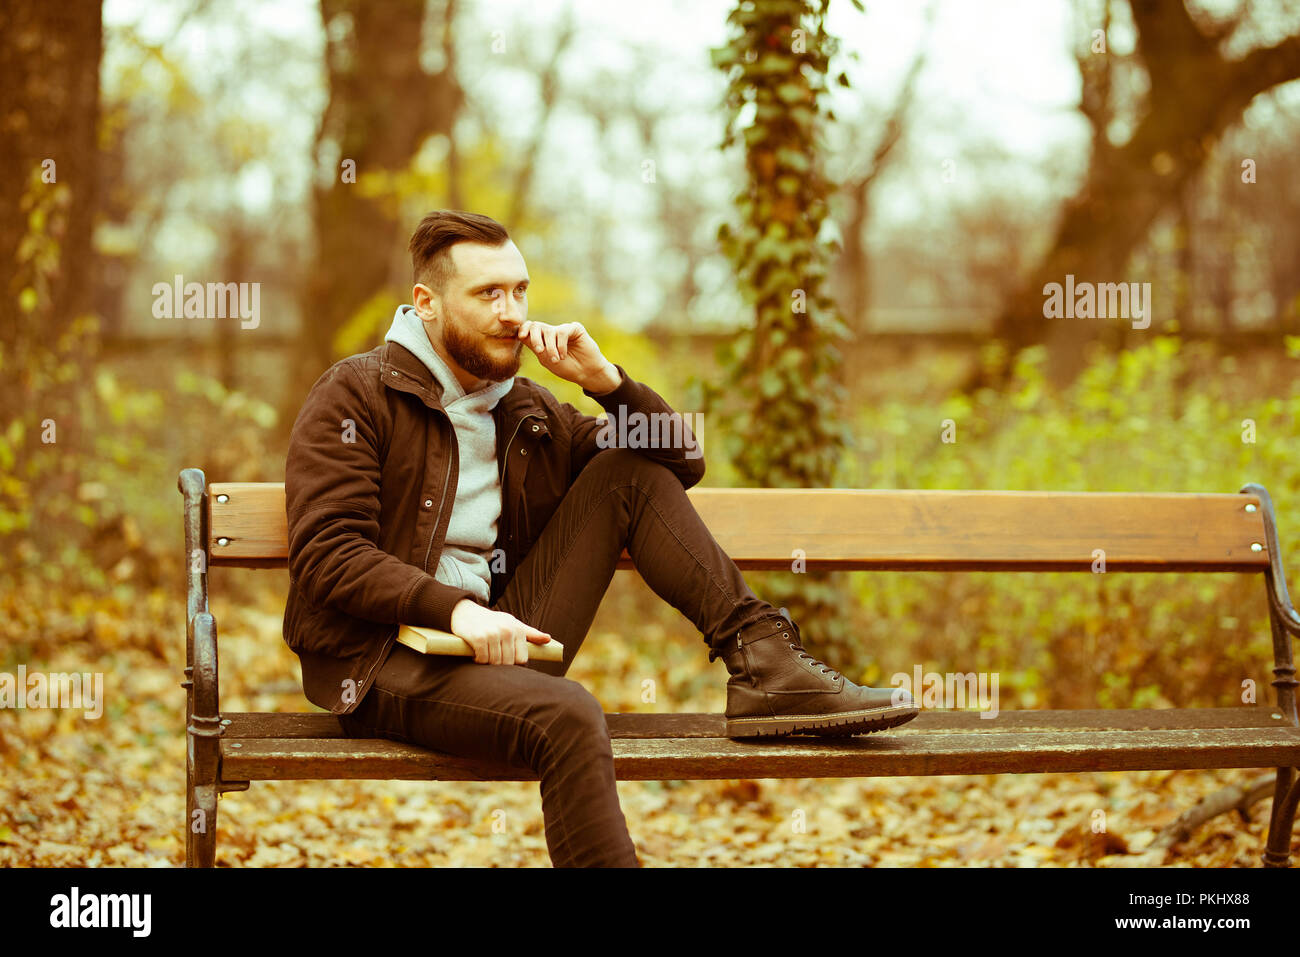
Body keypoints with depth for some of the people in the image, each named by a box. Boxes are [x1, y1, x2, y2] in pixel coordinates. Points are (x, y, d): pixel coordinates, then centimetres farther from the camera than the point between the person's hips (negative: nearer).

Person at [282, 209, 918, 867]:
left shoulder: (527, 412, 15)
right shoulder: (357, 394, -3)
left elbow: (681, 462, 17)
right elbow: (326, 554, -14)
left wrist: (603, 379, -1)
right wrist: (454, 609, -28)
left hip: (496, 636, 7)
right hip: (381, 660, -7)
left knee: (632, 473, 1)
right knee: (568, 717, -36)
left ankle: (766, 667, -8)